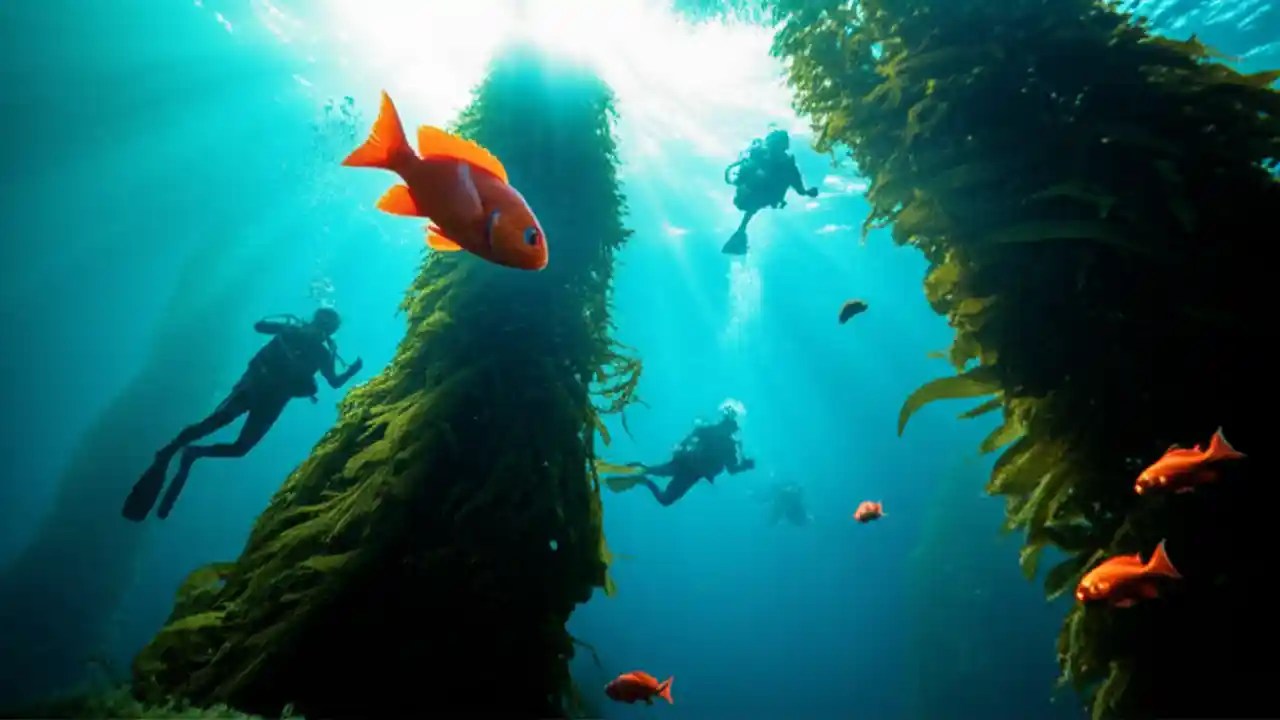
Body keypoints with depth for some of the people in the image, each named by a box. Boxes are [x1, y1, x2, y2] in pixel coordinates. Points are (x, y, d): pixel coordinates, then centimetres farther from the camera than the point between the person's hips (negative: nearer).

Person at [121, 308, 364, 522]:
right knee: (216, 420, -23)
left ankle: (193, 454, 19)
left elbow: (335, 382, 8)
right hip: (255, 383, -3)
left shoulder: (323, 353, 12)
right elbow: (259, 325, -2)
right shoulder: (293, 329, 6)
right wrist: (286, 327, -14)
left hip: (274, 400, 3)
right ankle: (165, 456, -9)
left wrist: (351, 371, -9)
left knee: (240, 448, -5)